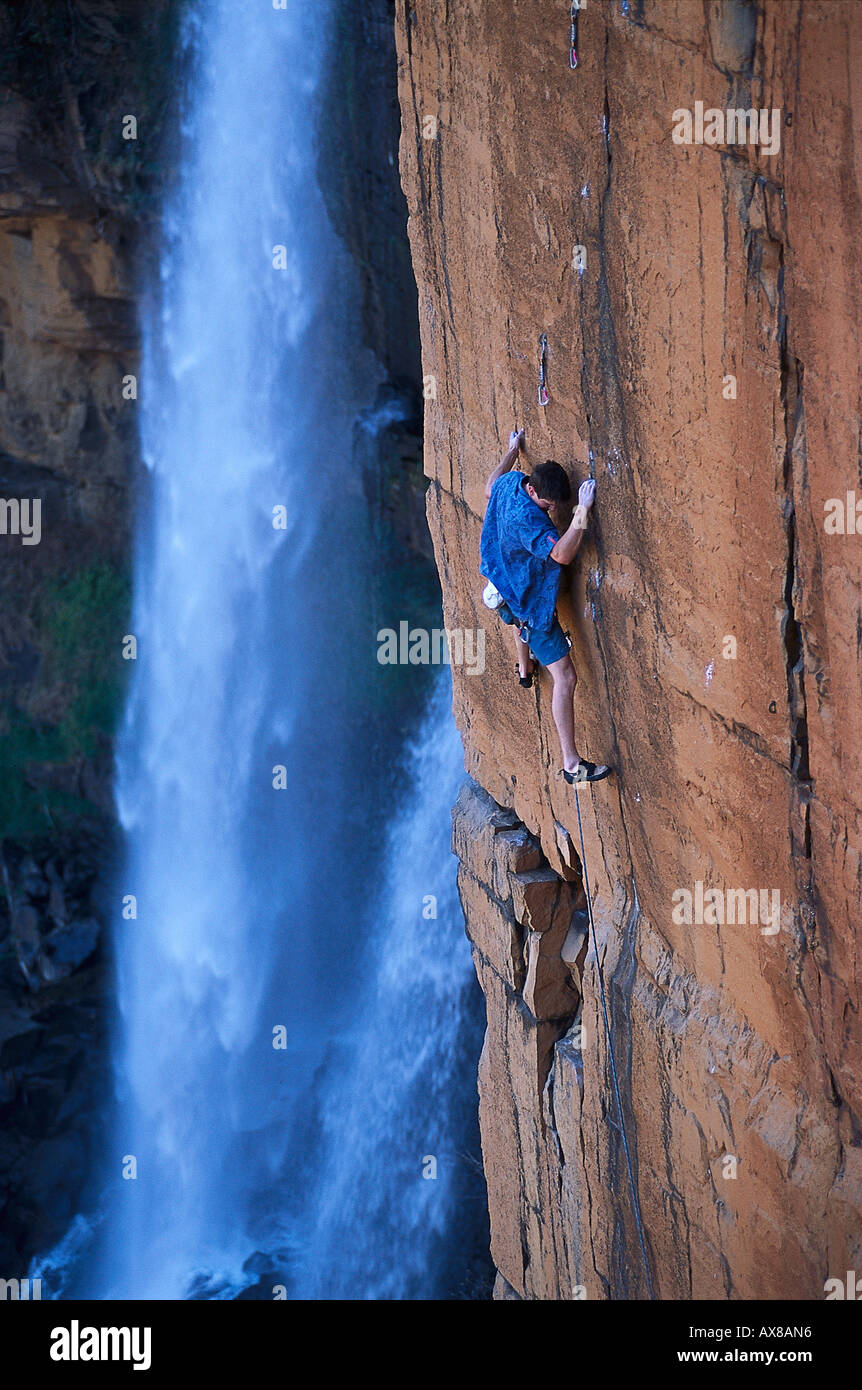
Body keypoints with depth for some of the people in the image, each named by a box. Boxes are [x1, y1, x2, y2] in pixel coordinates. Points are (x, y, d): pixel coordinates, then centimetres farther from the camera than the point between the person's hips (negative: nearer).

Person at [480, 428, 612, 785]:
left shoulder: (510, 481, -13)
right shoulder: (525, 518, -40)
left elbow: (489, 490, 12)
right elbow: (562, 554, -48)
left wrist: (512, 450, 23)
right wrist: (582, 511, -52)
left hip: (506, 588, 10)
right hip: (531, 603, -10)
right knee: (565, 678, -7)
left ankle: (525, 669, 79)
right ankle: (572, 763, -8)